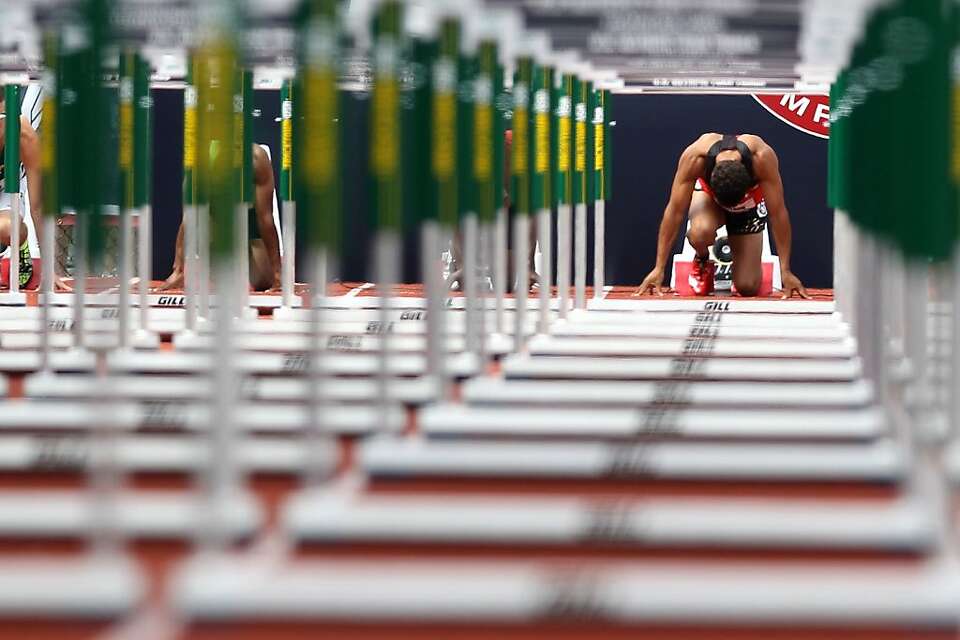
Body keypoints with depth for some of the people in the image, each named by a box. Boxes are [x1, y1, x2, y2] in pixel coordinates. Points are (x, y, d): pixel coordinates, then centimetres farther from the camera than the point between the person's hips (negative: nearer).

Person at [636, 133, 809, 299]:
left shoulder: (763, 158, -41)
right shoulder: (694, 157, -39)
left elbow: (778, 212, -33)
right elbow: (675, 210, -32)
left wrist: (786, 272, -31)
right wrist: (659, 269, -31)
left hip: (750, 201, 0)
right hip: (708, 192, 0)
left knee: (747, 287, -9)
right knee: (700, 233, -37)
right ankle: (702, 262, -1)